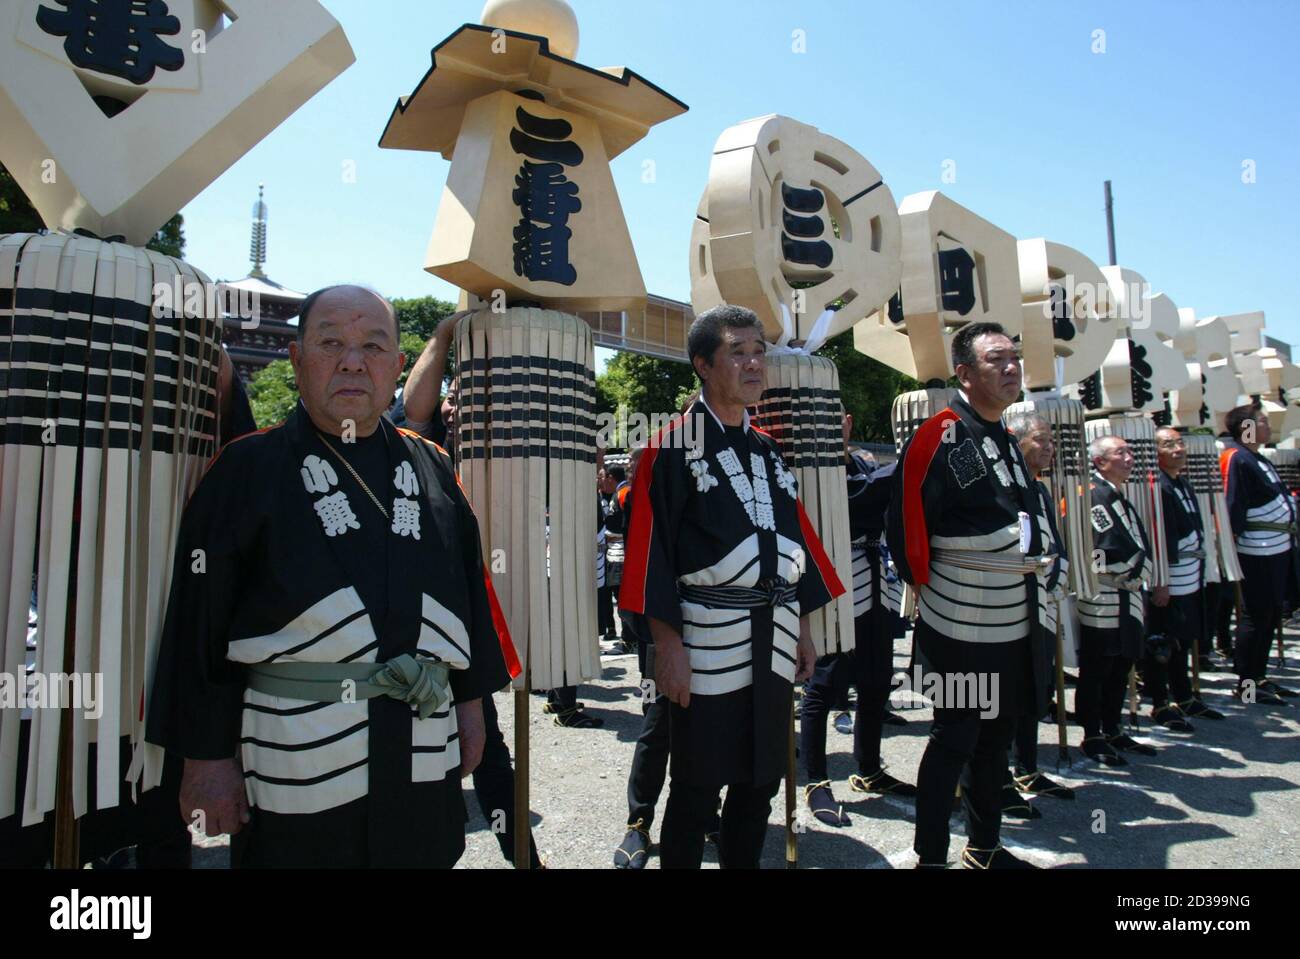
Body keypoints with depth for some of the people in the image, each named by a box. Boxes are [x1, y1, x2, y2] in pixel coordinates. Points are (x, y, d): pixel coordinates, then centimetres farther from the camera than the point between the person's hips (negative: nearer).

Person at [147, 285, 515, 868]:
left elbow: (470, 591, 10)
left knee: (427, 854, 18)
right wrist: (206, 754, -5)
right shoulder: (246, 470, -3)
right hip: (294, 764, -3)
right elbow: (200, 621, -4)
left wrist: (471, 702, 10)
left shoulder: (432, 469, 6)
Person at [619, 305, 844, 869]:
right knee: (696, 789, 8)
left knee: (760, 782, 18)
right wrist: (667, 644, -14)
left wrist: (802, 629, 13)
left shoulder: (767, 449, 12)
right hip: (707, 647, -6)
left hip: (774, 646, 6)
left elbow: (795, 539, 15)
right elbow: (653, 549, -11)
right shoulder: (672, 448, -8)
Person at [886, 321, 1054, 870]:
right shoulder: (940, 438, -17)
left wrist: (1035, 555, 12)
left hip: (1015, 627, 8)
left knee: (995, 739, 19)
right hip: (961, 632, -8)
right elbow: (906, 525, -18)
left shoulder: (1006, 441, 12)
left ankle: (984, 848, 37)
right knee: (954, 741, 4)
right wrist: (926, 583, -8)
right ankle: (931, 857, 21)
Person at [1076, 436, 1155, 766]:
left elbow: (1141, 545, 18)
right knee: (1096, 670, 0)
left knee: (1121, 668, 15)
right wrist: (1133, 574, -8)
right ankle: (1092, 737, 9)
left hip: (1127, 599, 9)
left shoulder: (1121, 499, 18)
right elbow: (1109, 547, -20)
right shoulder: (1090, 494, -12)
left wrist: (1136, 575, 6)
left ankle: (1113, 731, 27)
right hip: (1102, 601, -9)